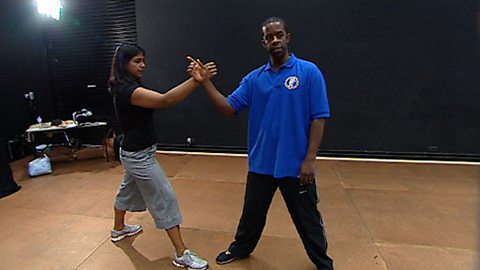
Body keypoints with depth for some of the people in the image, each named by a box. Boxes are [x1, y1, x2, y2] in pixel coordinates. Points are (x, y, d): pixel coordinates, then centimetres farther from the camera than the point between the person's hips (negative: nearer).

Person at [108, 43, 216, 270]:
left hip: (134, 152, 10)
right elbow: (164, 100, -40)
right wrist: (196, 81, -50)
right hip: (139, 155, -10)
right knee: (165, 199, -5)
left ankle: (118, 229, 53)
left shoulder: (126, 87, 9)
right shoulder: (127, 90, -26)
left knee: (129, 190, 28)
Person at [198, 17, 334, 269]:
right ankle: (240, 248, 48)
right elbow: (229, 107, -2)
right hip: (261, 163, 3)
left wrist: (310, 159, -14)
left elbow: (318, 119, -9)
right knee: (252, 211, 21)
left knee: (307, 218, 14)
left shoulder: (309, 72, -6)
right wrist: (205, 82, -12)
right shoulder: (254, 78, 4)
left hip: (295, 164, -3)